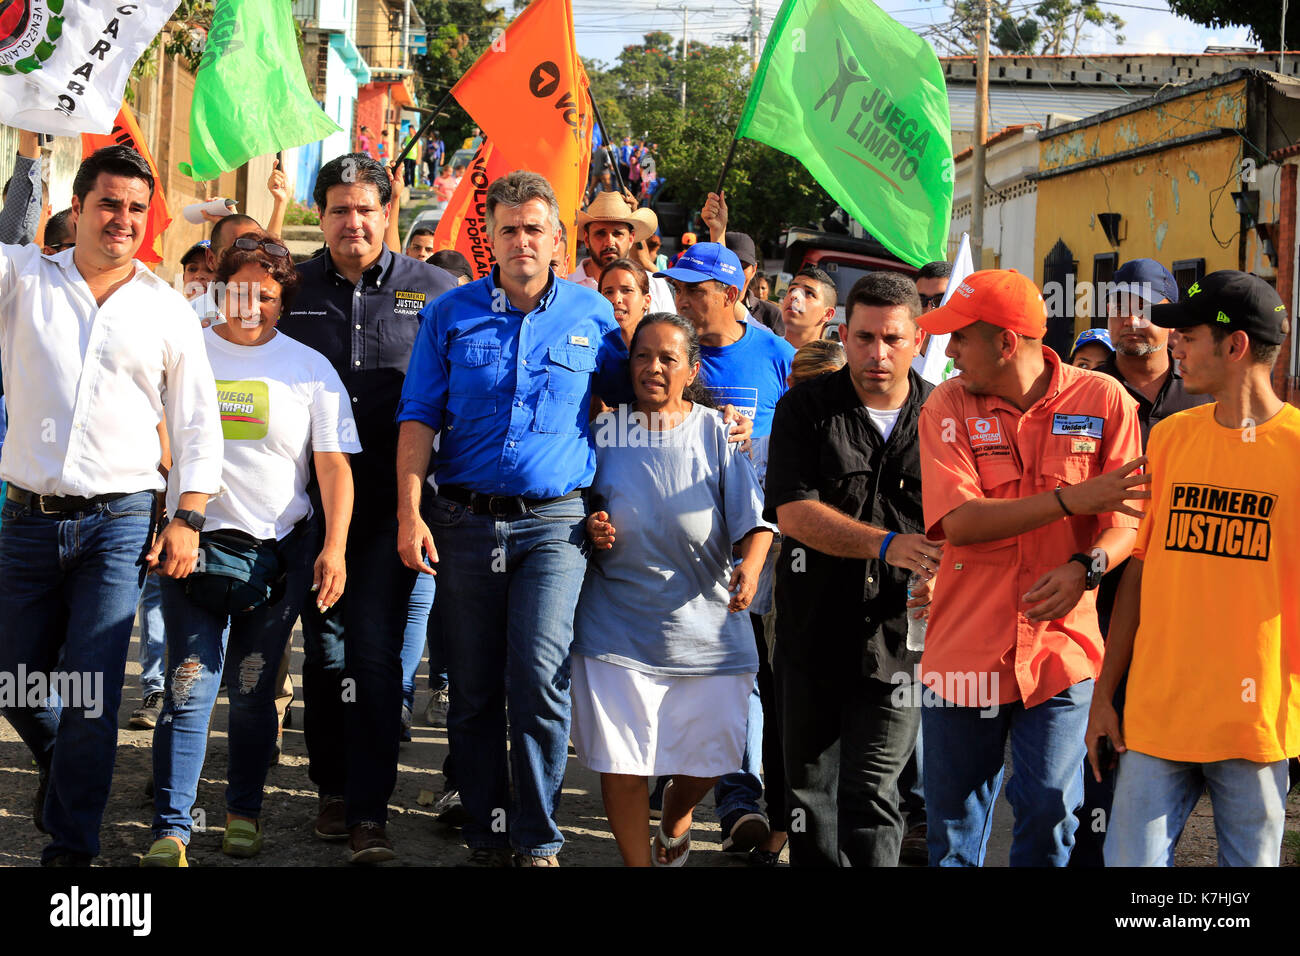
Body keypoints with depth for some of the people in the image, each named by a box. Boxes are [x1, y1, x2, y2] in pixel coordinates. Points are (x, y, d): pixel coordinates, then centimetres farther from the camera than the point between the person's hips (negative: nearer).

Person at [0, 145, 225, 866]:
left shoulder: (165, 308, 7)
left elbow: (199, 424, 8)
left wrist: (186, 519, 0)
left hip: (118, 523, -1)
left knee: (90, 693, -7)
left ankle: (70, 845, 4)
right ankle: (60, 767, 43)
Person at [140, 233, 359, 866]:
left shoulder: (309, 368, 5)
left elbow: (334, 465, 3)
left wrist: (334, 547, -6)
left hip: (280, 549, 1)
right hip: (196, 539, -1)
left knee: (253, 689, 8)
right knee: (190, 686, -8)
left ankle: (245, 811, 23)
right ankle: (171, 829, -5)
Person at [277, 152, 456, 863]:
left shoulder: (432, 290, 1)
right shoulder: (293, 289, 7)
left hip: (391, 499, -3)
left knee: (375, 646, -9)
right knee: (323, 642, 10)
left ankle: (368, 811, -6)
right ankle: (333, 789, 24)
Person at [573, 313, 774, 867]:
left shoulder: (716, 431, 1)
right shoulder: (605, 430, 4)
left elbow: (754, 518, -5)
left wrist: (750, 566, -24)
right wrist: (590, 531, -6)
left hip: (705, 620, 0)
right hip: (619, 623, 0)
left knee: (710, 749, 4)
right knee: (621, 758, -4)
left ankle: (675, 821, 39)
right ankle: (637, 859, 16)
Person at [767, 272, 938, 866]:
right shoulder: (806, 408, -1)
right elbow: (794, 512, -12)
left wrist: (943, 576, -16)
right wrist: (887, 544, -23)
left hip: (898, 638, -1)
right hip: (813, 632, 1)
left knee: (871, 795, -5)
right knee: (809, 788, 13)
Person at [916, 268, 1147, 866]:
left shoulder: (1103, 400, -3)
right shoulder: (948, 406, -2)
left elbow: (1127, 519, -3)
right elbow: (959, 522, -14)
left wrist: (1085, 568, -23)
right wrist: (1071, 499, -21)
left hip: (1061, 646, -1)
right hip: (966, 648, 1)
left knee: (1050, 817, -1)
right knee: (953, 823, 10)